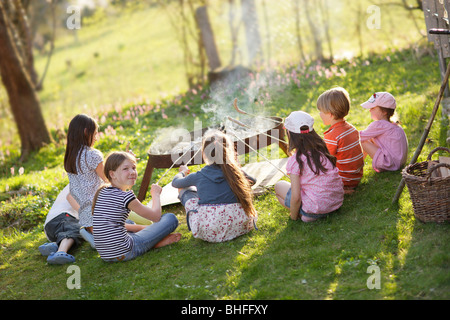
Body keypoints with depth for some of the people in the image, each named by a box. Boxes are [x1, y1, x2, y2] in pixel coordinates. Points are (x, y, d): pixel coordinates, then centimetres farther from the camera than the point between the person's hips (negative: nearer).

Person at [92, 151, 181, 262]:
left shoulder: (102, 192, 11)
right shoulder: (126, 196, -12)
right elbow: (156, 216, -2)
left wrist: (142, 227, 20)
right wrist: (156, 194, 17)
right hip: (123, 253, -8)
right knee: (171, 218, -7)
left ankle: (156, 241, 18)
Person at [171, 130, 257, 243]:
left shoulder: (199, 176, 3)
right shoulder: (236, 172, 6)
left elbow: (175, 182, 23)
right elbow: (252, 180, 29)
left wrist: (182, 172, 45)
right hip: (238, 227, 2)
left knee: (185, 190, 16)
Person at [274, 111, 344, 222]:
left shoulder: (295, 160, -14)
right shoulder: (322, 149, 4)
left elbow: (295, 197, -16)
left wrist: (293, 217, 2)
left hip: (316, 209, -6)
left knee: (279, 186, 15)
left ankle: (306, 215, 3)